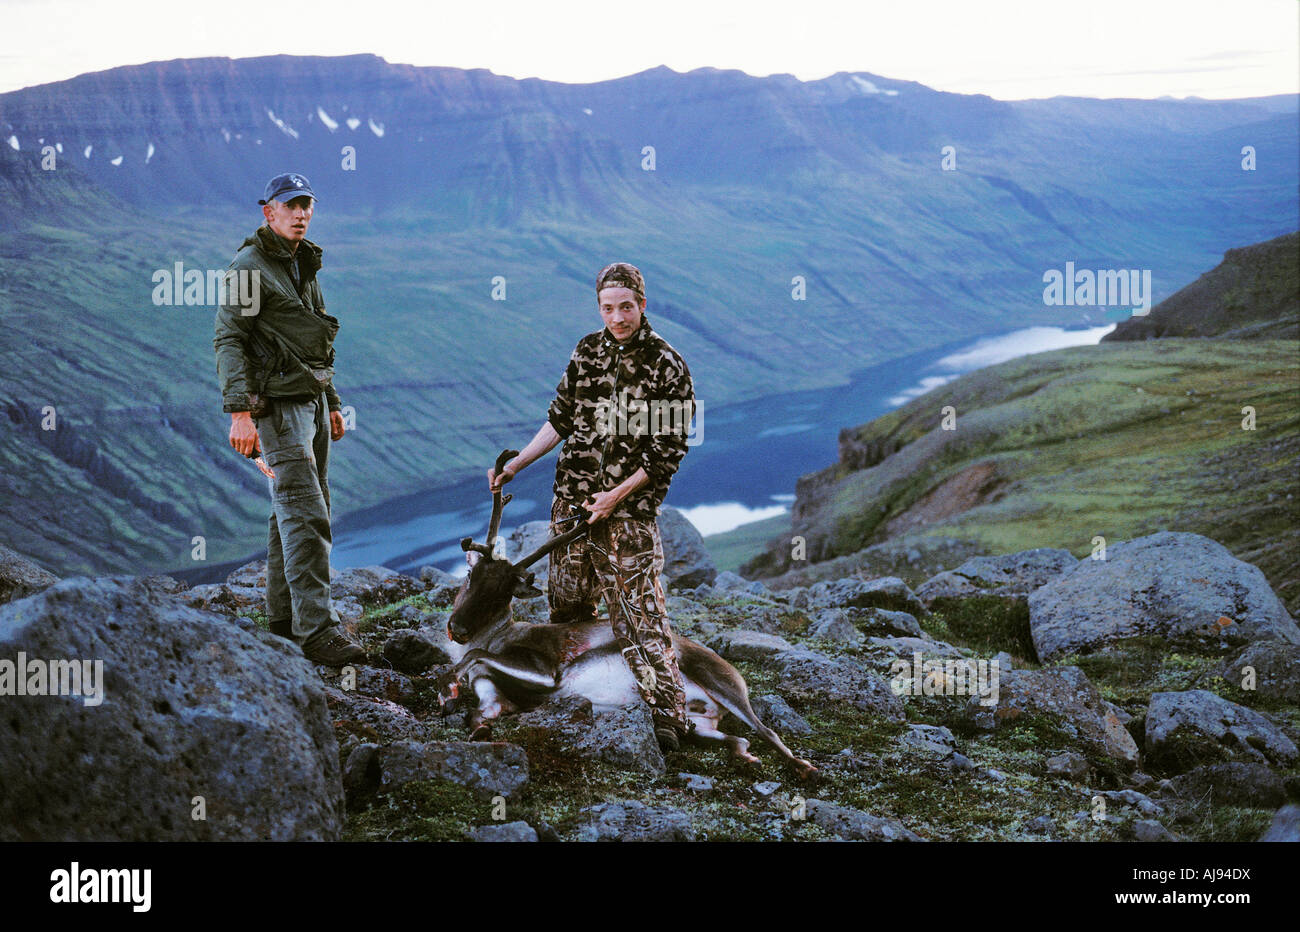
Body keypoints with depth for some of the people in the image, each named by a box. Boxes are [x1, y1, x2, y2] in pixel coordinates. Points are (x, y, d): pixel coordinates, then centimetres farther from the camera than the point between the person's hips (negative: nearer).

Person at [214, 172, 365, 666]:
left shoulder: (304, 266, 19)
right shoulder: (249, 266, -8)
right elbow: (228, 340, -15)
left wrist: (331, 402, 26)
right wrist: (239, 411, -24)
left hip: (312, 398, 9)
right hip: (278, 402, -9)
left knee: (297, 509, 13)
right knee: (305, 514, -15)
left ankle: (284, 613, 22)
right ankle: (316, 629, -18)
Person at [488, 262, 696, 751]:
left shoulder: (667, 366, -8)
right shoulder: (588, 350, 8)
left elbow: (668, 451, -8)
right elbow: (561, 420, 17)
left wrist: (616, 496, -14)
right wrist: (515, 464, 10)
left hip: (629, 508, -5)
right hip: (571, 498, 5)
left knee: (638, 610, -9)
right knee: (566, 601, 12)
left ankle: (667, 715, -7)